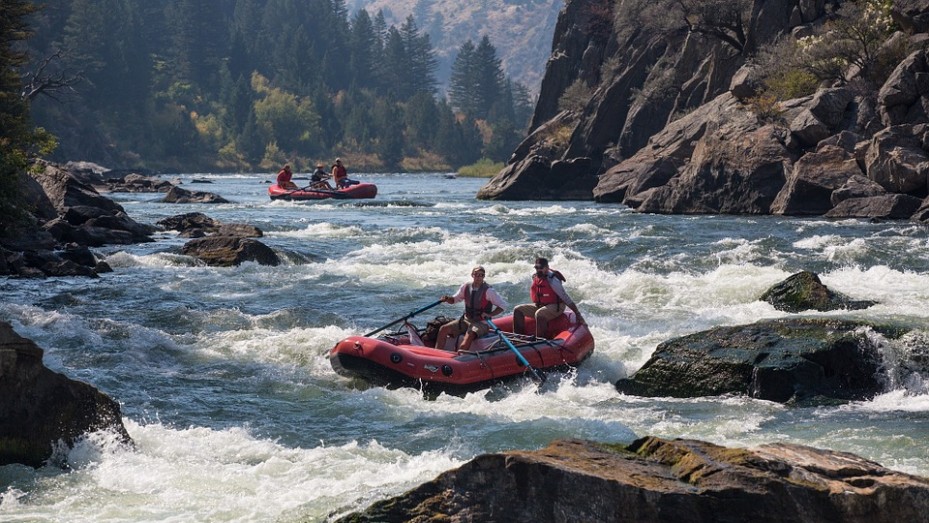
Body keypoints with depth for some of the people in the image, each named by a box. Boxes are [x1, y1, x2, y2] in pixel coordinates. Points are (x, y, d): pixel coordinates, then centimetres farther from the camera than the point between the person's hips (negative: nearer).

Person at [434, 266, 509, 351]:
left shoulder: (488, 290, -11)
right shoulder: (466, 287, 2)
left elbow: (503, 305, -8)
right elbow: (455, 299, 15)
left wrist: (490, 314, -19)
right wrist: (447, 299, -8)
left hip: (481, 322, -6)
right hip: (466, 320, 6)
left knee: (469, 335, -37)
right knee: (444, 329, -12)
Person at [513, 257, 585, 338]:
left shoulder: (552, 280, -21)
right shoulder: (535, 278, 2)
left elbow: (566, 298, -20)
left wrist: (578, 314, -20)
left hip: (555, 307, -9)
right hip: (539, 306, 9)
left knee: (539, 314, -38)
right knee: (518, 310, -1)